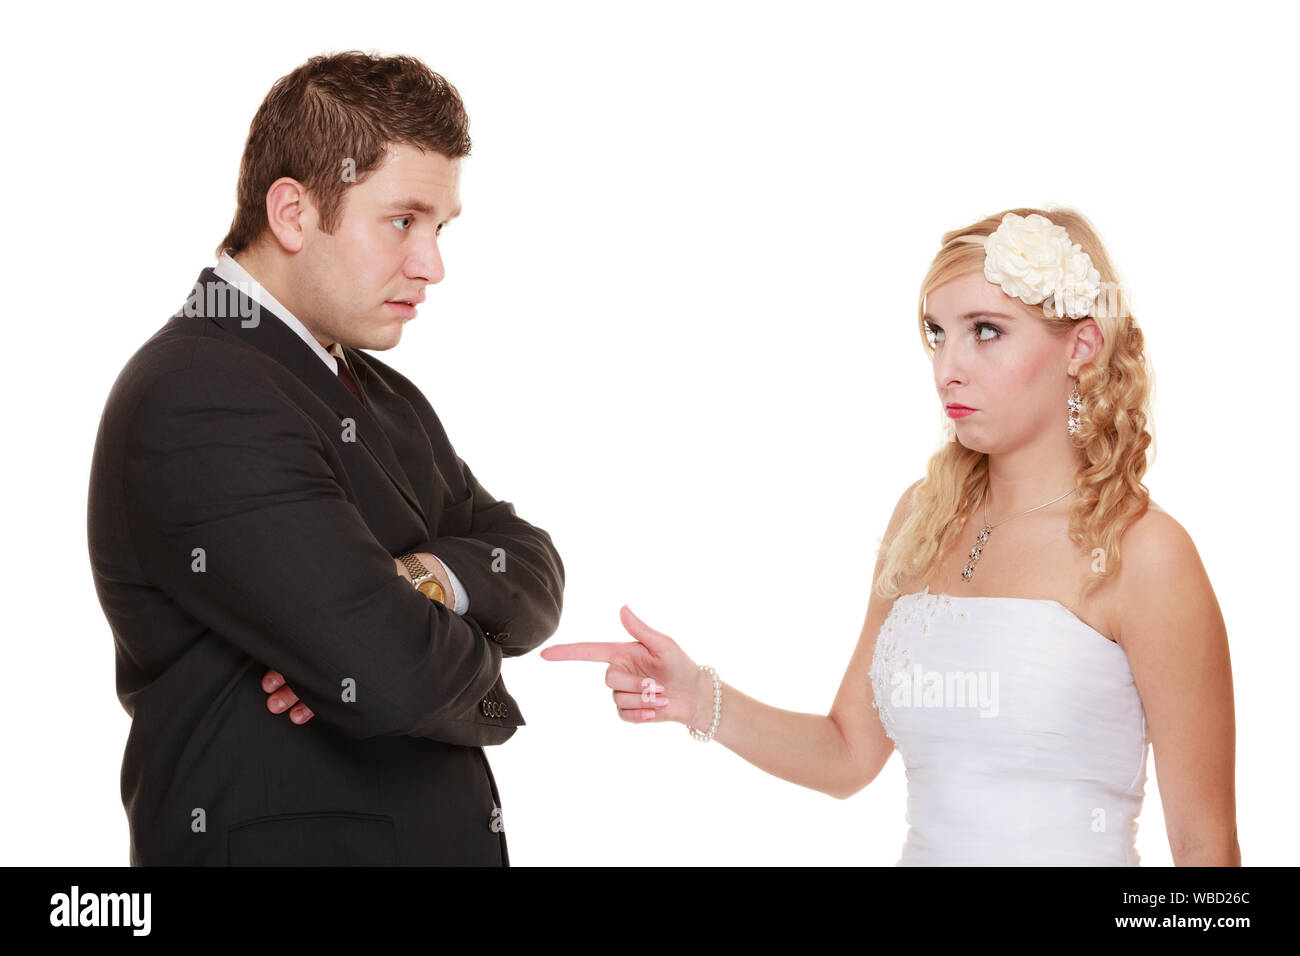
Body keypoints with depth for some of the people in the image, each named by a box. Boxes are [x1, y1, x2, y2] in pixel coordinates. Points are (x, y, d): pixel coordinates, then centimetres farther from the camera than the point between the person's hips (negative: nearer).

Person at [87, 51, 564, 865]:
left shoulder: (388, 399, 11)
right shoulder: (197, 400, -20)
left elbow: (535, 580, 3)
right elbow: (393, 675, -27)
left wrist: (427, 578, -18)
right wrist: (478, 675, -6)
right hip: (280, 838, -8)